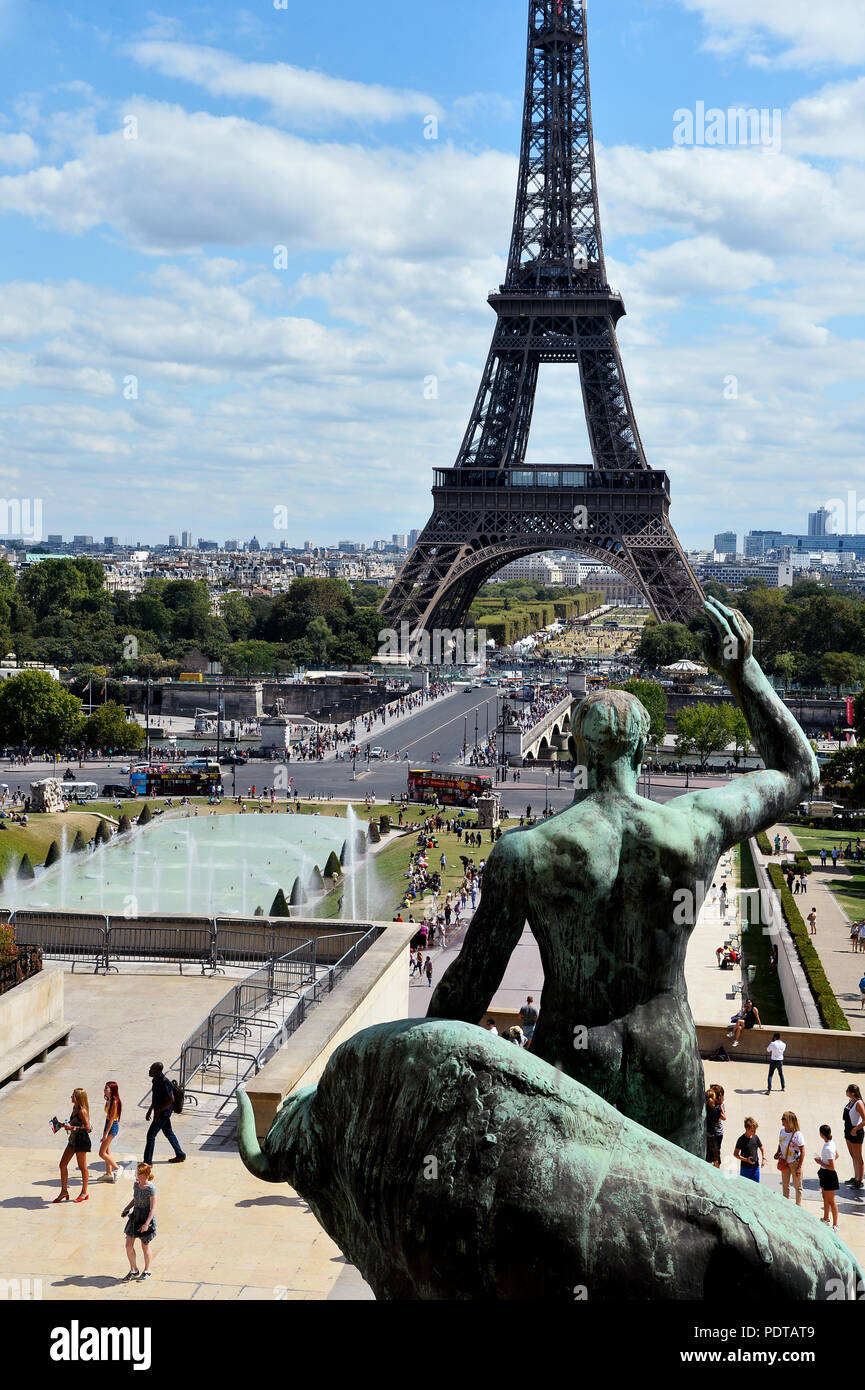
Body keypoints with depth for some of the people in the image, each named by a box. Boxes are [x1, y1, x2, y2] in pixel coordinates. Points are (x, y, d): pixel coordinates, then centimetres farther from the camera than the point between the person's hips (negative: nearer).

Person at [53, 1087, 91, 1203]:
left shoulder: (82, 1111, -20)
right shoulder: (74, 1108, 8)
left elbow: (87, 1127, -23)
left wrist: (72, 1128, -25)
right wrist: (66, 1125, 7)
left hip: (81, 1140, -10)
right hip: (73, 1140, 10)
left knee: (82, 1167, 5)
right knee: (63, 1164, 11)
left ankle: (84, 1193, 19)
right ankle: (64, 1191, 21)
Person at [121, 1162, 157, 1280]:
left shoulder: (151, 1188, -20)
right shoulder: (136, 1184, 1)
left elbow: (153, 1208, -19)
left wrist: (147, 1223, -23)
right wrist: (126, 1208, 4)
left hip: (146, 1218, -7)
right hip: (135, 1216, 7)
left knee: (145, 1246, 9)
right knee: (129, 1245, 5)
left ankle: (147, 1270, 30)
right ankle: (133, 1270, 23)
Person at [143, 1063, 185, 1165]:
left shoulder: (164, 1083, -25)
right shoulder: (156, 1080, 5)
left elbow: (171, 1100, -25)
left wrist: (159, 1111, -20)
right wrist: (150, 1110, 18)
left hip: (163, 1113, -10)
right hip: (159, 1112, 10)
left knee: (151, 1135, -4)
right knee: (168, 1133, 20)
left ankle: (147, 1161, 3)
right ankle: (180, 1155, 31)